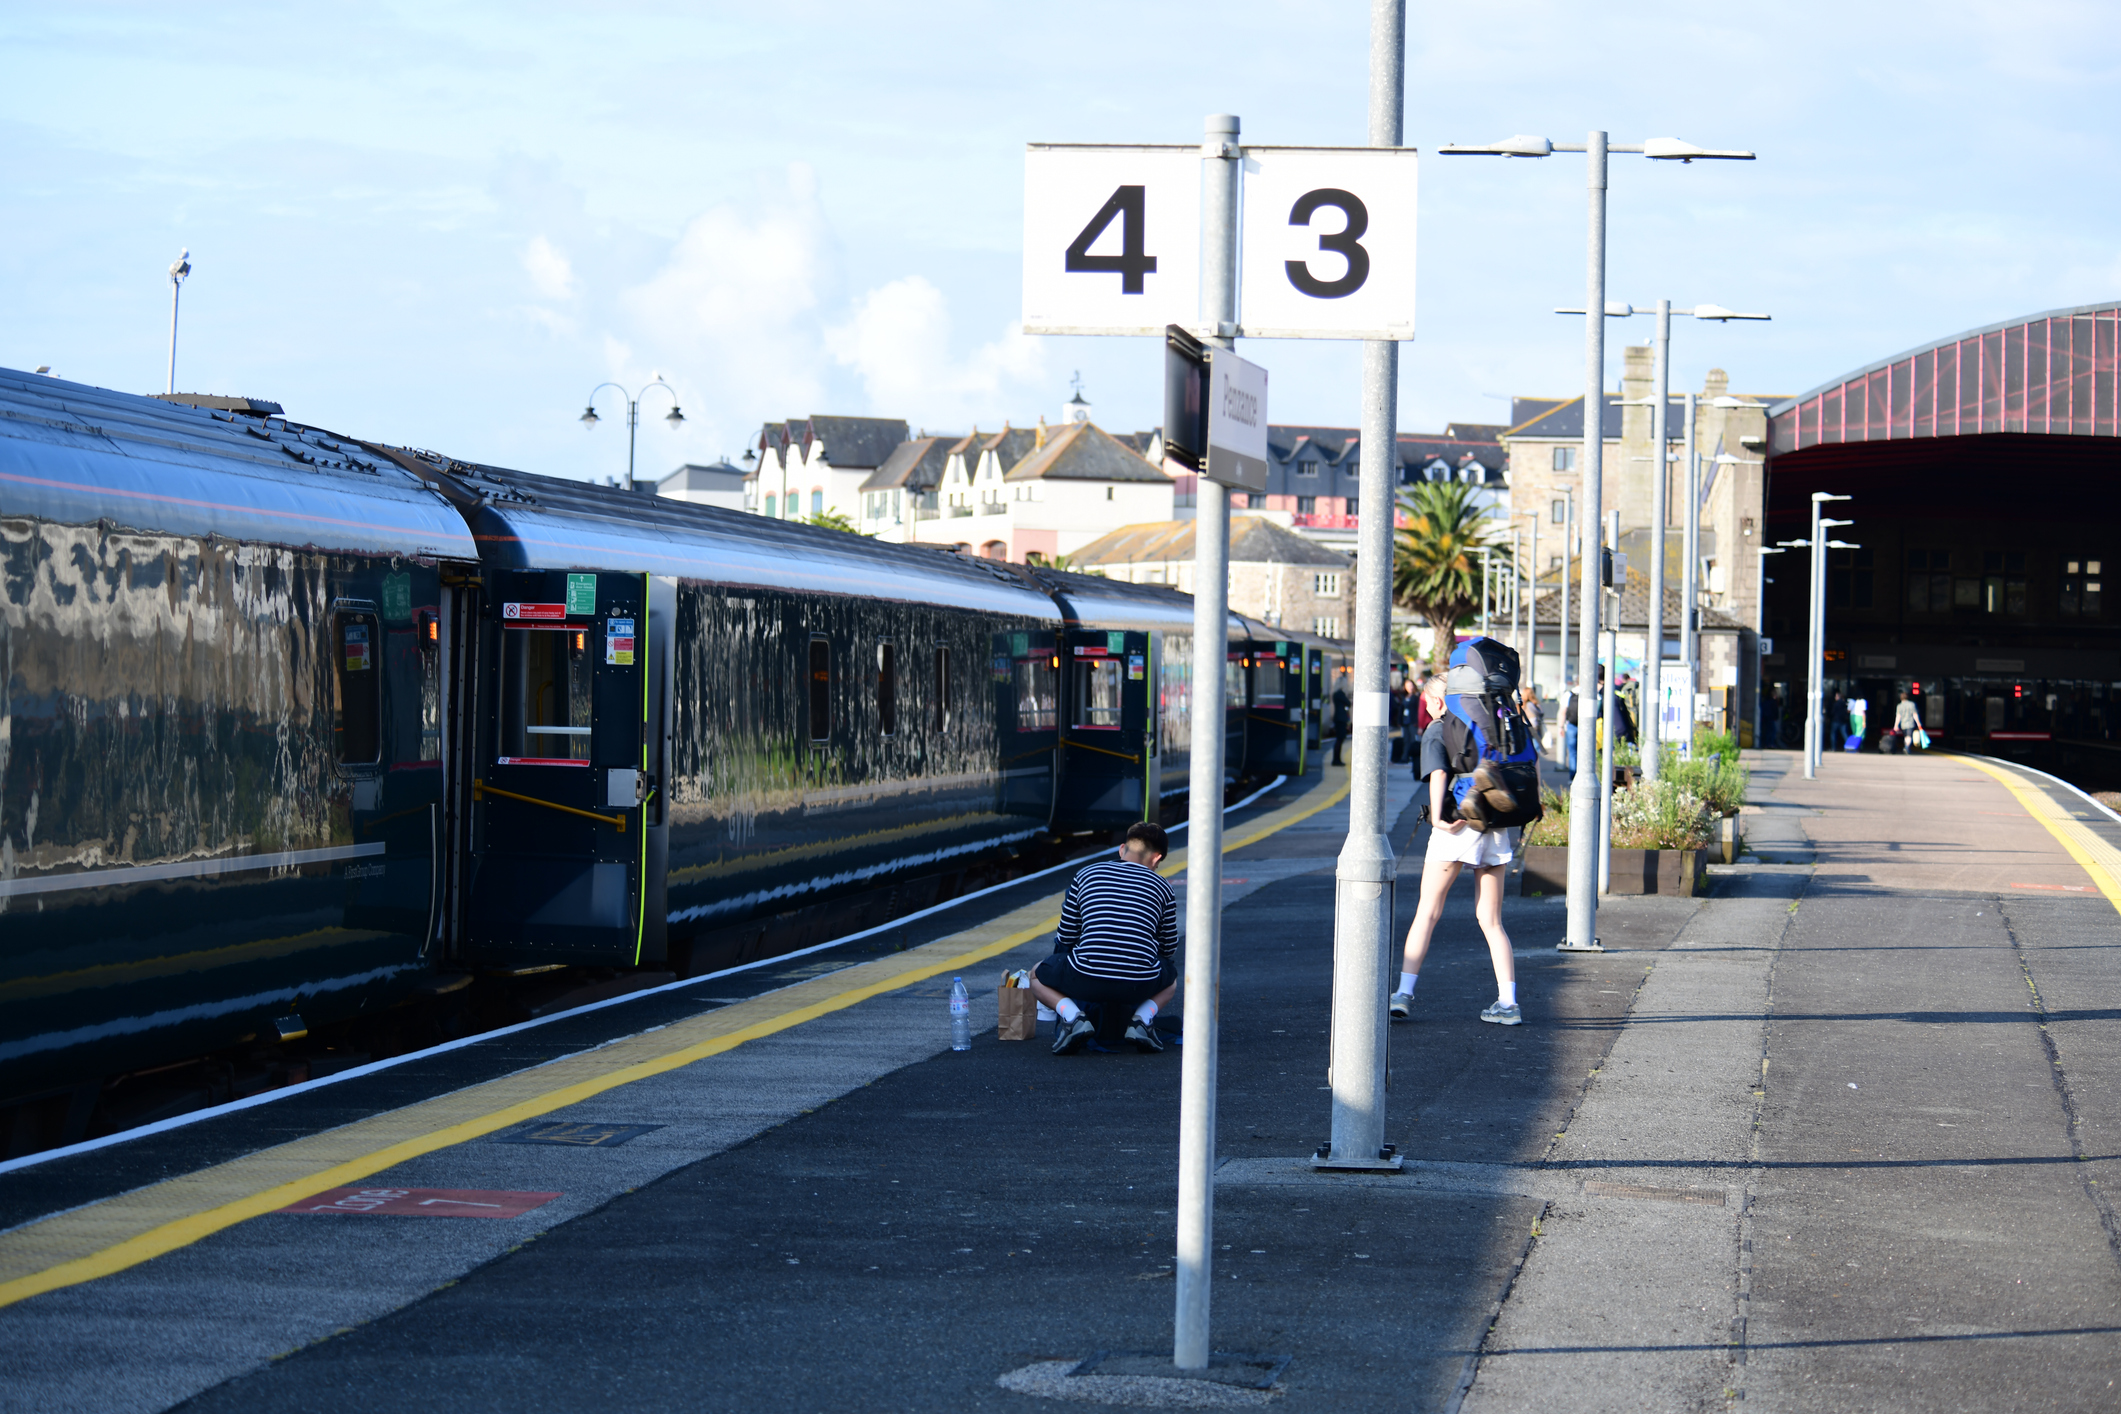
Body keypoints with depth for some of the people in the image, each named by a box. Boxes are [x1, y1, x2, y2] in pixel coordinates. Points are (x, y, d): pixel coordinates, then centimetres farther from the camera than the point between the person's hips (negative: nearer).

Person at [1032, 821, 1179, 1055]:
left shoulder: (1086, 874, 15)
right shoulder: (1161, 887, 15)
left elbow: (1065, 937, 17)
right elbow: (1169, 949, 23)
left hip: (1086, 980, -1)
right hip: (1139, 985, 1)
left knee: (1037, 977, 29)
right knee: (1171, 976, 37)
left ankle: (1072, 1016, -1)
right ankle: (1143, 1017, 5)